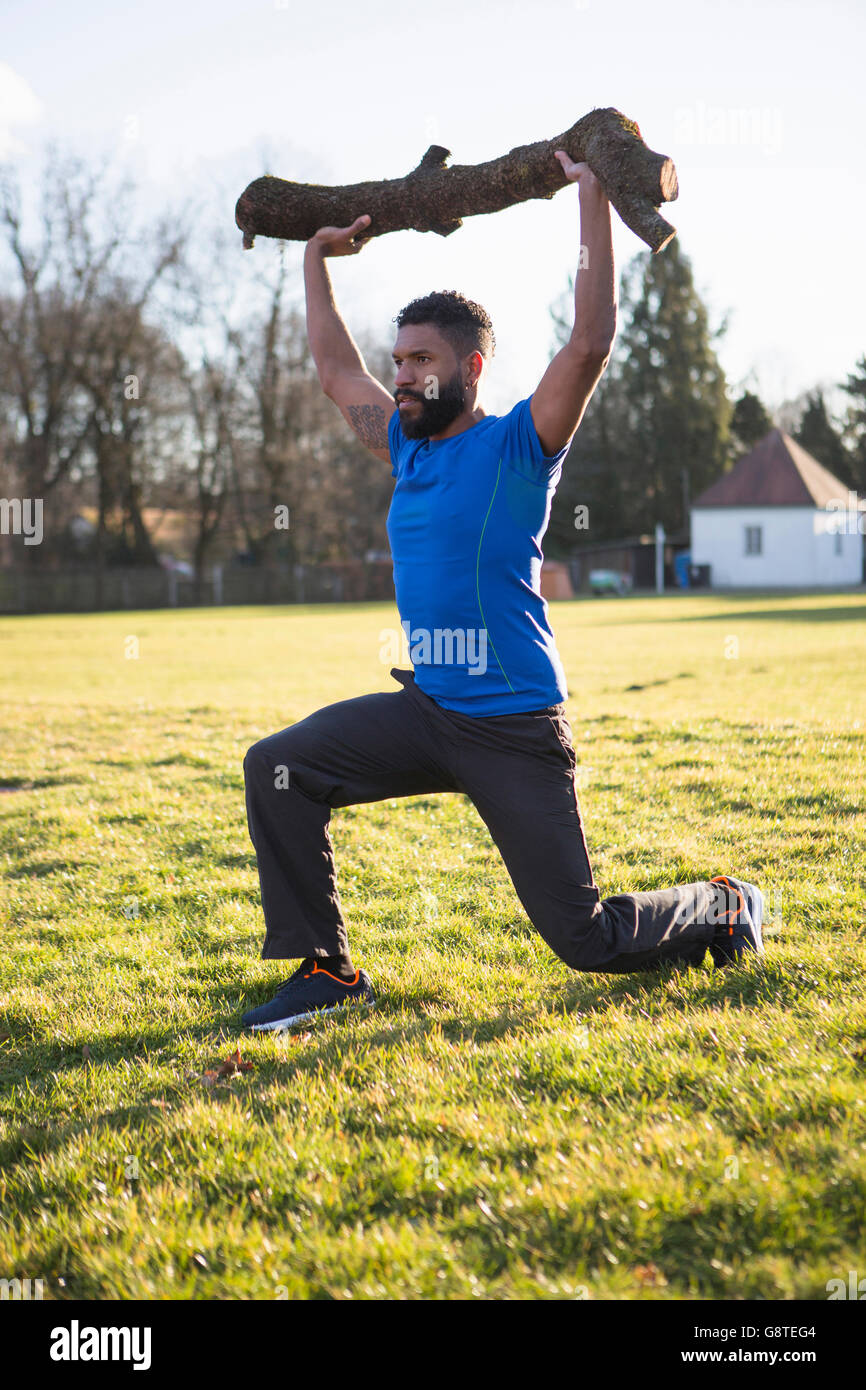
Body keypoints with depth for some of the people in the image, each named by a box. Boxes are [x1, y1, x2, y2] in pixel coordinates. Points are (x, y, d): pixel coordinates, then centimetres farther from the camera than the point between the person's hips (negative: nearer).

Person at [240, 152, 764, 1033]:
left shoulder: (518, 446, -9)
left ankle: (723, 908, 29)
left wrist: (594, 203, -20)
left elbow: (591, 343, -22)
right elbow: (335, 371, 24)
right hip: (425, 712, 6)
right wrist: (316, 262, 28)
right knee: (277, 768, -11)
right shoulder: (406, 447, 11)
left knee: (587, 940, -2)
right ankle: (325, 970, -1)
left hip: (515, 729, -6)